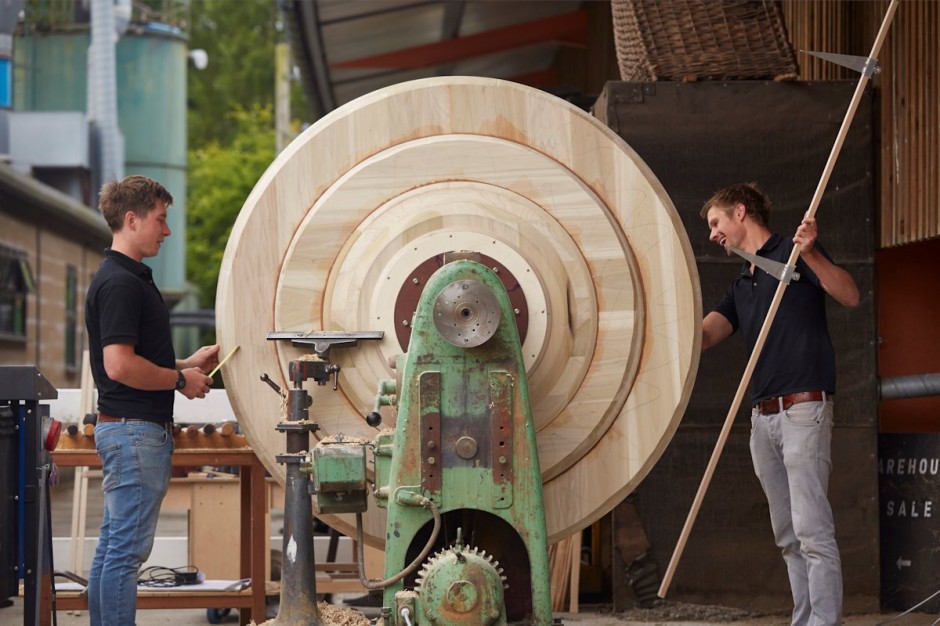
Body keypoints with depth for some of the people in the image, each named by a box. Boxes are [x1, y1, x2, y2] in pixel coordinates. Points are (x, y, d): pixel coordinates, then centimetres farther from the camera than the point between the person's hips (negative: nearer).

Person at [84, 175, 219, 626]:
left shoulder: (129, 278, 16)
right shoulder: (119, 283, -16)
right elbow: (119, 365, -24)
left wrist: (186, 364, 16)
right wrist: (180, 379, -12)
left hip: (133, 431, 11)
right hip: (134, 431, -11)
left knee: (113, 546, 12)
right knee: (127, 549, -8)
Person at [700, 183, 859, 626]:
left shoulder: (793, 252, -1)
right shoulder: (741, 285, 22)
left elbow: (849, 296, -13)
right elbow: (703, 335, 10)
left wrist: (810, 253, -26)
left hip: (803, 408, -8)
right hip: (763, 416, 8)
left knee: (812, 529, -14)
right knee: (787, 535, 8)